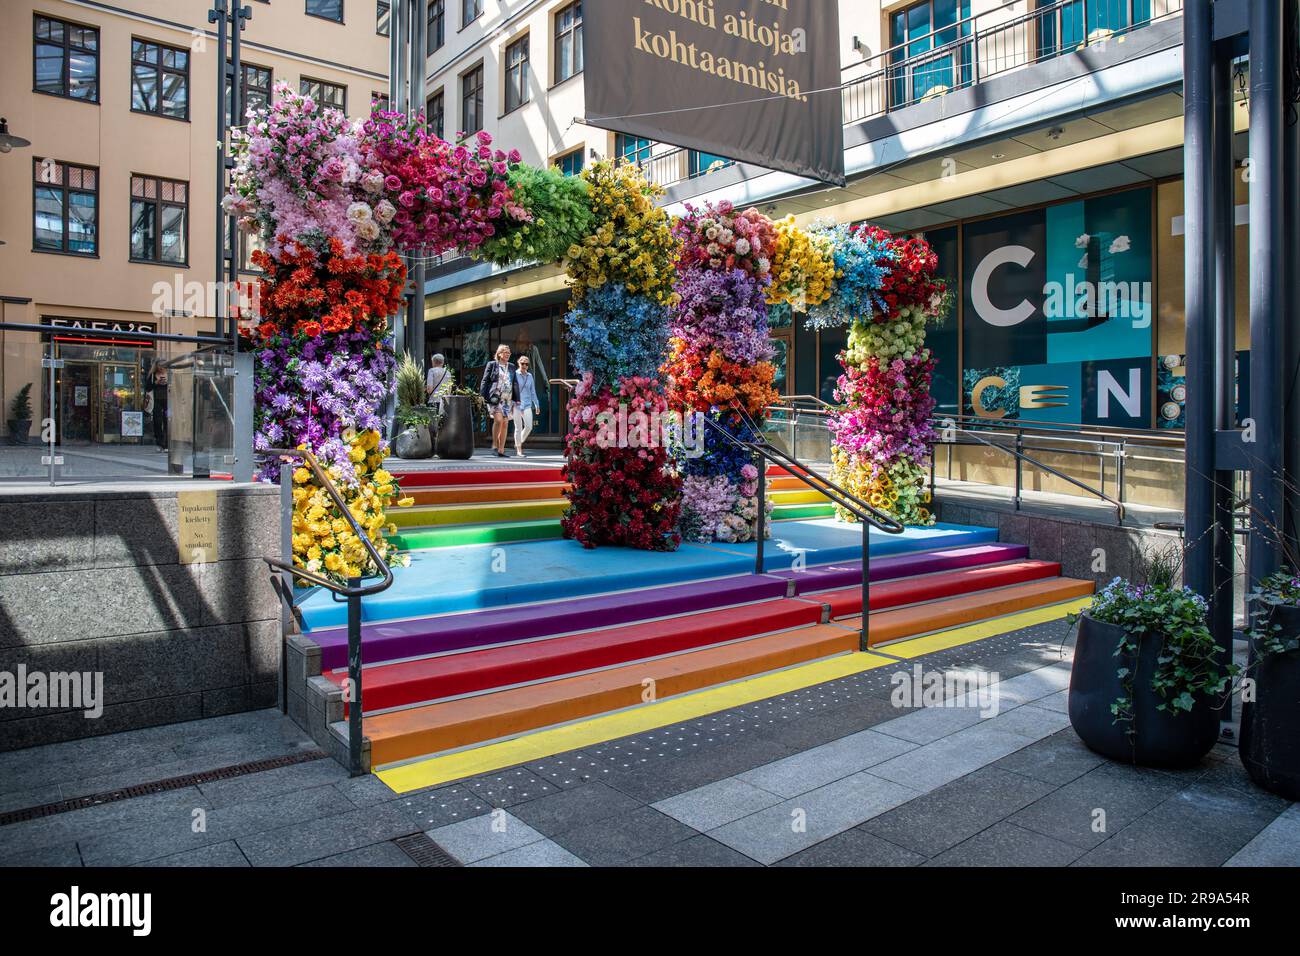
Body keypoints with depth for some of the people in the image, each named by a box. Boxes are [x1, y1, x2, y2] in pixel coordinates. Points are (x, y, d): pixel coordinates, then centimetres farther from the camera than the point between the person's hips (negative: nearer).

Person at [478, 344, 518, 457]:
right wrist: (483, 396, -7)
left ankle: (501, 450, 6)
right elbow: (485, 381, 3)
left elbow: (515, 383, 17)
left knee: (505, 423, 1)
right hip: (495, 398, -4)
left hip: (507, 399, 5)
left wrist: (516, 399, 10)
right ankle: (494, 445, -8)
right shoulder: (492, 365, 5)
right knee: (498, 419, -21)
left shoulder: (511, 367, 17)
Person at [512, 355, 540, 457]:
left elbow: (533, 392, 19)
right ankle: (519, 450, 7)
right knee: (518, 427, -1)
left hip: (527, 405, 4)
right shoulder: (514, 375, -1)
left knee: (529, 426, -6)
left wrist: (537, 405, 18)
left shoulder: (529, 376, 13)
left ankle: (518, 444, 18)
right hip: (516, 404, -4)